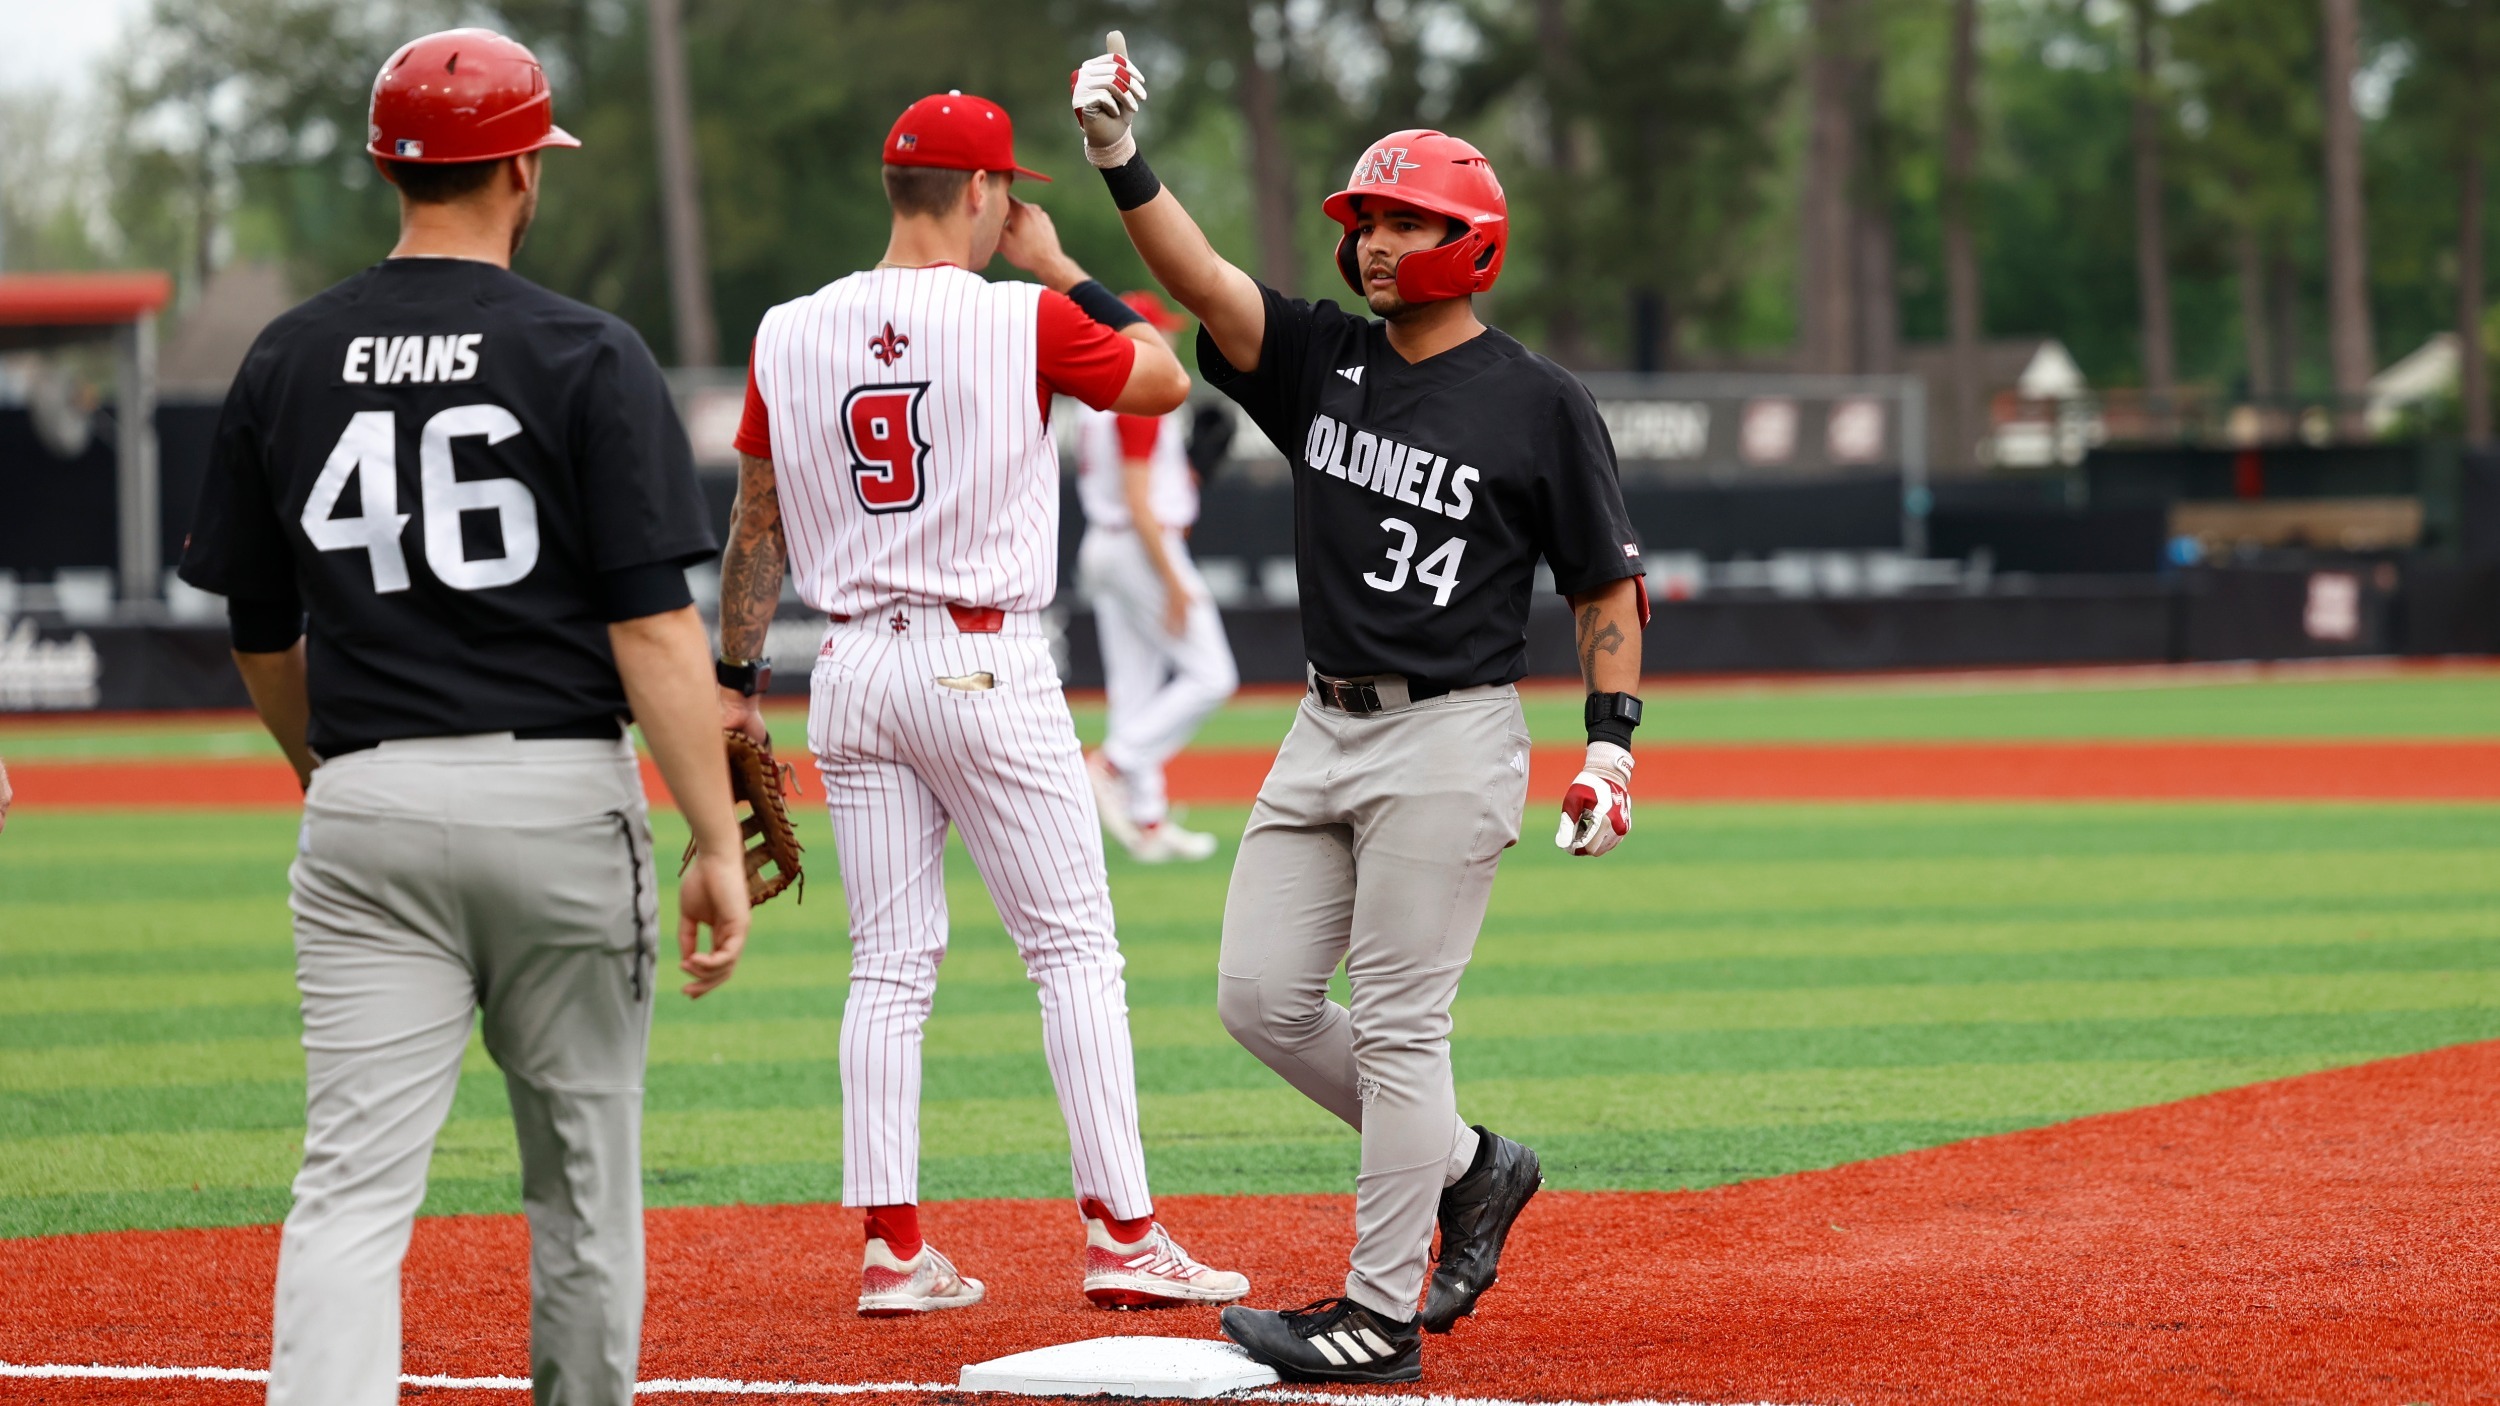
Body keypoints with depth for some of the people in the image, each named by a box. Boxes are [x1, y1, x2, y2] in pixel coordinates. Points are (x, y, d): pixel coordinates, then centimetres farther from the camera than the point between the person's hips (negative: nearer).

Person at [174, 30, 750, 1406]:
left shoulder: (287, 360, 6)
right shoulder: (586, 357, -5)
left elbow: (260, 637, 14)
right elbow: (651, 624, -11)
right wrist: (716, 842, -10)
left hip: (366, 814, 2)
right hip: (559, 798, -2)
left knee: (355, 1178, -5)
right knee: (582, 1170, 13)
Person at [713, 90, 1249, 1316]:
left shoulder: (790, 336, 4)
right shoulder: (1027, 321, -9)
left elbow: (756, 523, 9)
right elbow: (1165, 381, 7)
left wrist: (735, 683, 15)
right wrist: (1062, 268, 12)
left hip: (852, 668, 5)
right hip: (986, 663, -5)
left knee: (890, 964, 8)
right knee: (1073, 950, 2)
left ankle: (892, 1249, 5)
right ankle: (1122, 1236, -1)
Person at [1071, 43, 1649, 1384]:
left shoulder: (1540, 404, -6)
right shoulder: (1324, 362, 7)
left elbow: (1609, 585, -1)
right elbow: (1201, 280, -7)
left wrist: (1610, 742, -11)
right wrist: (1119, 160, -22)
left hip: (1449, 739, -7)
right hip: (1326, 726, 7)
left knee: (1395, 1021, -7)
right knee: (1260, 996, 5)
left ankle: (1381, 1319, -1)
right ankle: (1467, 1169, 23)